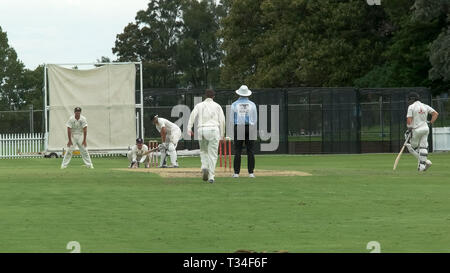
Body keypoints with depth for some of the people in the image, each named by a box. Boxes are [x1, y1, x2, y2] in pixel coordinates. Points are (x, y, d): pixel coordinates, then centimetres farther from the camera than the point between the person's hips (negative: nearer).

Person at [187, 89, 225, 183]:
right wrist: (222, 134, 13)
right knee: (212, 154, 1)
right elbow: (222, 120, 7)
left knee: (203, 151, 20)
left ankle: (204, 166, -7)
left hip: (201, 130, 1)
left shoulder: (199, 105, 12)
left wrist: (189, 128, -12)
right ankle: (211, 176, -6)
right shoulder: (217, 106, 12)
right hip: (214, 130, -1)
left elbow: (193, 115, -4)